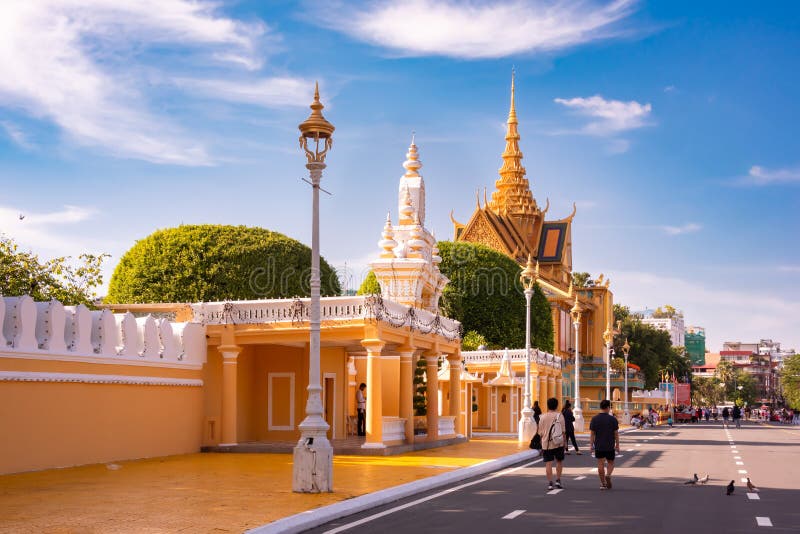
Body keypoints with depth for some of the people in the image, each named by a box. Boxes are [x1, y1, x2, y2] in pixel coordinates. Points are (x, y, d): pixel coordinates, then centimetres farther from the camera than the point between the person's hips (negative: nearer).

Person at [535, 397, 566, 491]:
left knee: (548, 463, 1)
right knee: (559, 461, 18)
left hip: (546, 444, 0)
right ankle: (558, 480, 14)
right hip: (558, 443, 0)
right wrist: (563, 441, 5)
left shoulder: (543, 417, -1)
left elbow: (540, 432, 1)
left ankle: (550, 483, -2)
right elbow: (563, 431, -4)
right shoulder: (560, 416, -3)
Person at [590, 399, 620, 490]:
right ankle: (608, 475, -14)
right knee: (610, 463, 13)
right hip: (610, 446, -1)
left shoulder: (594, 419, -2)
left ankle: (603, 484, 7)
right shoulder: (612, 419, -7)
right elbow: (616, 433, -3)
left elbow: (592, 434, -1)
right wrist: (617, 445, 5)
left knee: (600, 464, 6)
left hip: (598, 446, 1)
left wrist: (591, 445, 6)